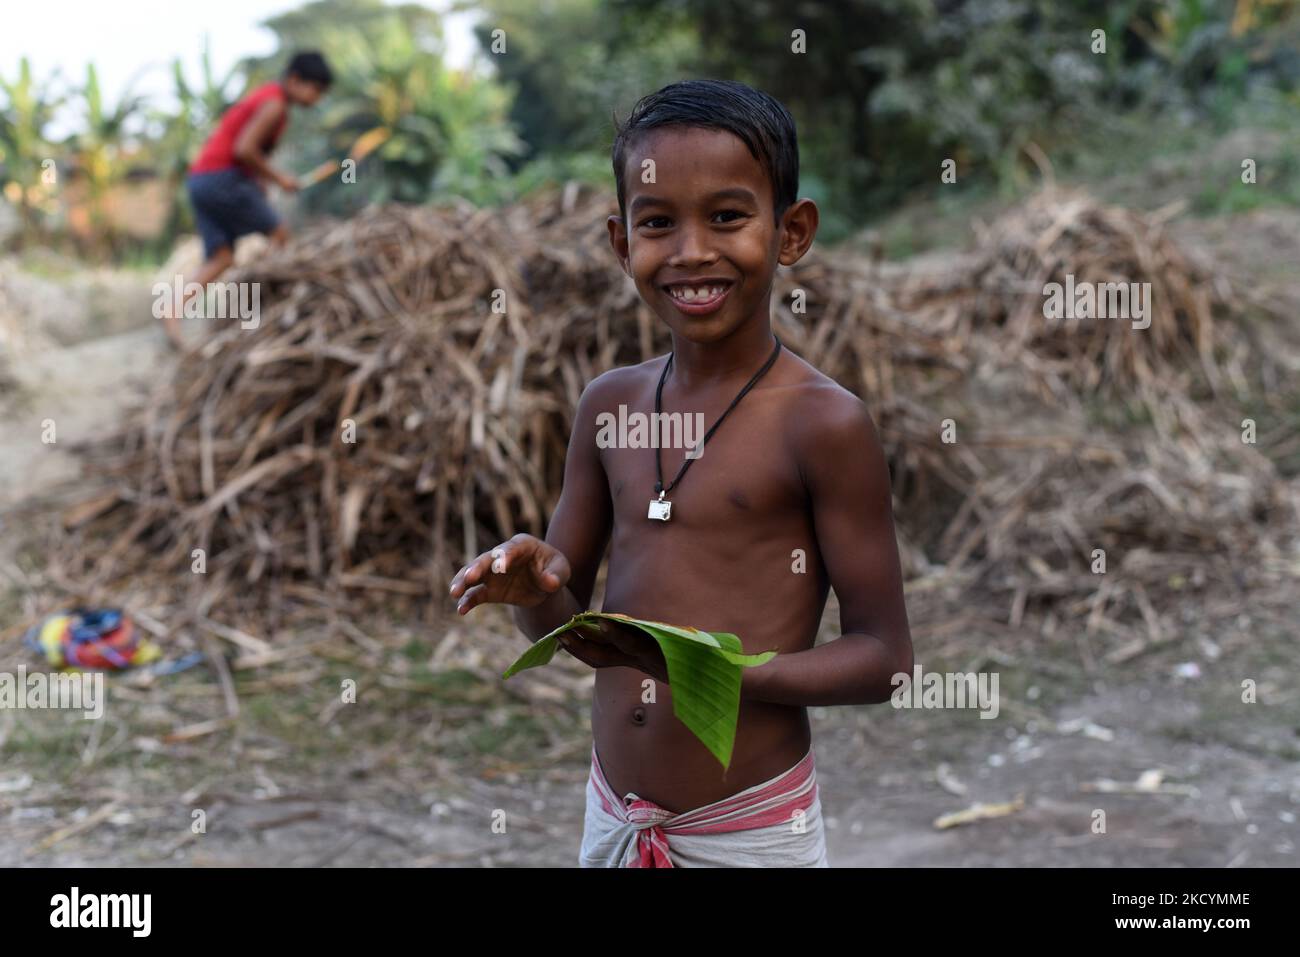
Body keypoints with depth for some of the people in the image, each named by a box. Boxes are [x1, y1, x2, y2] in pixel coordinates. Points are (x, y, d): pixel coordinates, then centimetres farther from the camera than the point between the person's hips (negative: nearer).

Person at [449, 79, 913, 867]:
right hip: (611, 813, 5)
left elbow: (885, 656, -12)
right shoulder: (610, 403, 2)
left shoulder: (824, 422, -14)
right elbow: (563, 624, 9)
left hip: (752, 827, -4)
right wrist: (534, 590, -13)